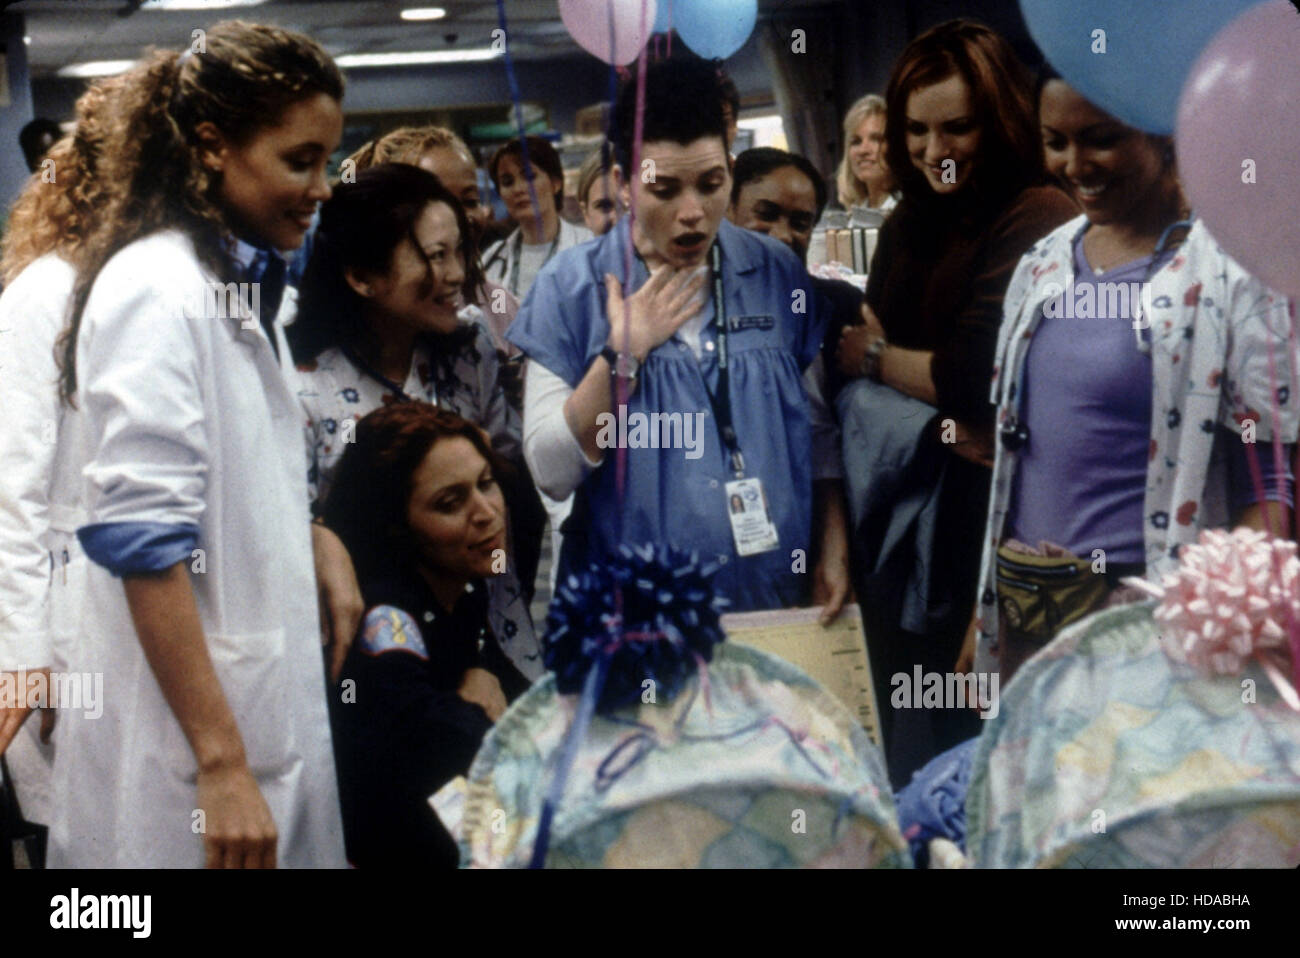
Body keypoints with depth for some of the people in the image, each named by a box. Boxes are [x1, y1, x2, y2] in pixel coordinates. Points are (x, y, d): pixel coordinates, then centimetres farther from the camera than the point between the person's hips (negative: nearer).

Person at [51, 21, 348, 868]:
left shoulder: (244, 289, 14)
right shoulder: (154, 292, -15)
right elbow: (145, 542, -21)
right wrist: (220, 762, -23)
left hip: (263, 711, 9)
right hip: (182, 738, -9)